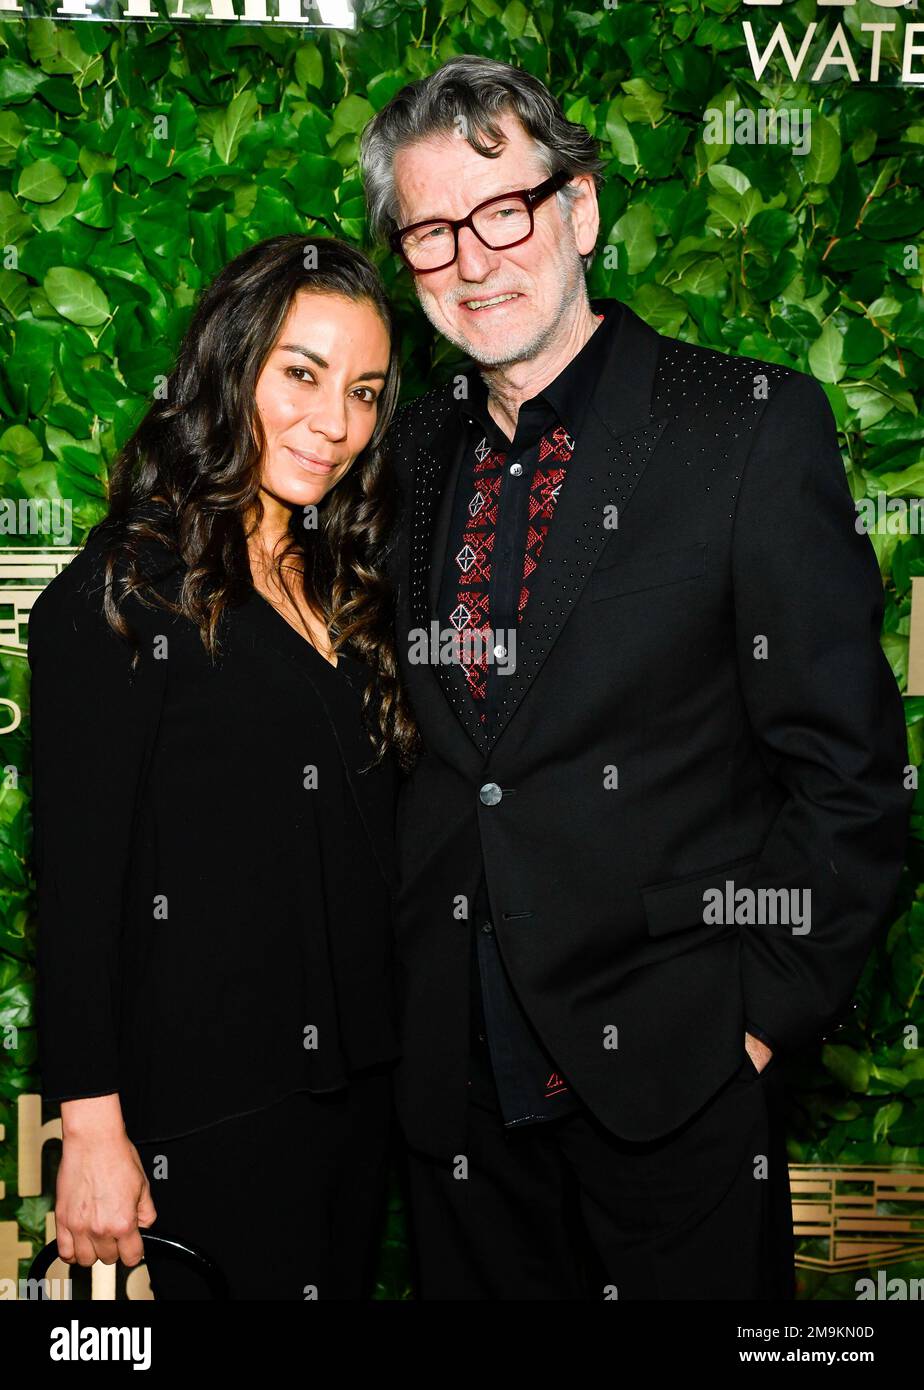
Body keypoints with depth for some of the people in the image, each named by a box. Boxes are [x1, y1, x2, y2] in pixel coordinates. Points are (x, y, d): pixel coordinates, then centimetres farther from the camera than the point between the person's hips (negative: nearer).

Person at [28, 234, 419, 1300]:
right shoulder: (124, 592, -12)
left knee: (344, 1281, 19)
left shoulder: (342, 585, 10)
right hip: (205, 1107, -7)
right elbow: (74, 880, -13)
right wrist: (92, 1127, -15)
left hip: (357, 1081, 7)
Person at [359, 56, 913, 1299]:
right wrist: (411, 992, 7)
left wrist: (764, 1013, -11)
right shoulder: (417, 448, 7)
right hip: (457, 1068, 5)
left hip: (673, 1071, -4)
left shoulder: (756, 425, -8)